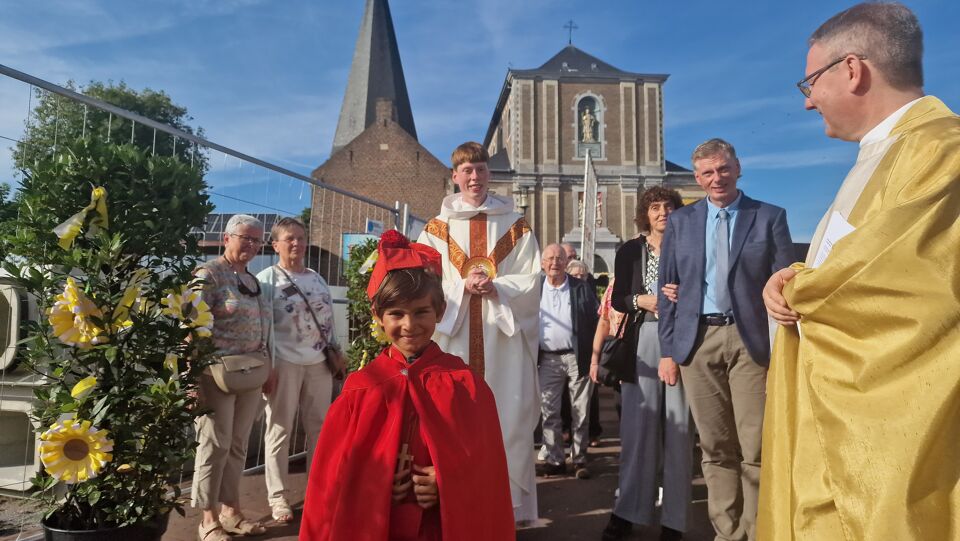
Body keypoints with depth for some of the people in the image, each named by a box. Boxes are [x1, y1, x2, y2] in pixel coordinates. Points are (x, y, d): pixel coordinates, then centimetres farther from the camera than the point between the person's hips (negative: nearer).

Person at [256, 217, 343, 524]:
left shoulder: (317, 279, 15)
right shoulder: (267, 278, -1)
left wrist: (336, 353, 13)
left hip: (318, 363, 5)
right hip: (285, 363, -5)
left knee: (319, 428, 9)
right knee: (280, 431, 3)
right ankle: (277, 497, 14)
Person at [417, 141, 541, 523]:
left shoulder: (516, 226, 9)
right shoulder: (437, 228, 10)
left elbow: (531, 281, 2)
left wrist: (495, 286, -15)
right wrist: (464, 286, -14)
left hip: (504, 337, 0)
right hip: (453, 337, 1)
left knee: (508, 419, 0)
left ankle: (511, 507, 12)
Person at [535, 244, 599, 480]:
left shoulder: (582, 288, 1)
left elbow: (597, 321, 0)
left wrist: (594, 356, -12)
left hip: (578, 357, -1)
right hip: (548, 359, 2)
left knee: (580, 413, 6)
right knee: (548, 412, 5)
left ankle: (579, 459, 18)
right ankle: (554, 460, 16)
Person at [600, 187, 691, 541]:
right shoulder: (630, 250, 9)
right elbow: (617, 300, 7)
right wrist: (640, 301, -12)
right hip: (642, 342, 0)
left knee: (678, 426, 0)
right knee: (638, 426, 0)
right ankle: (628, 510, 8)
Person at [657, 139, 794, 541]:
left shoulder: (770, 217, 6)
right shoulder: (680, 221, 11)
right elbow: (668, 289, 10)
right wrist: (667, 350, 4)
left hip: (751, 339, -2)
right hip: (697, 340, 2)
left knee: (756, 448, -1)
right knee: (715, 446, 8)